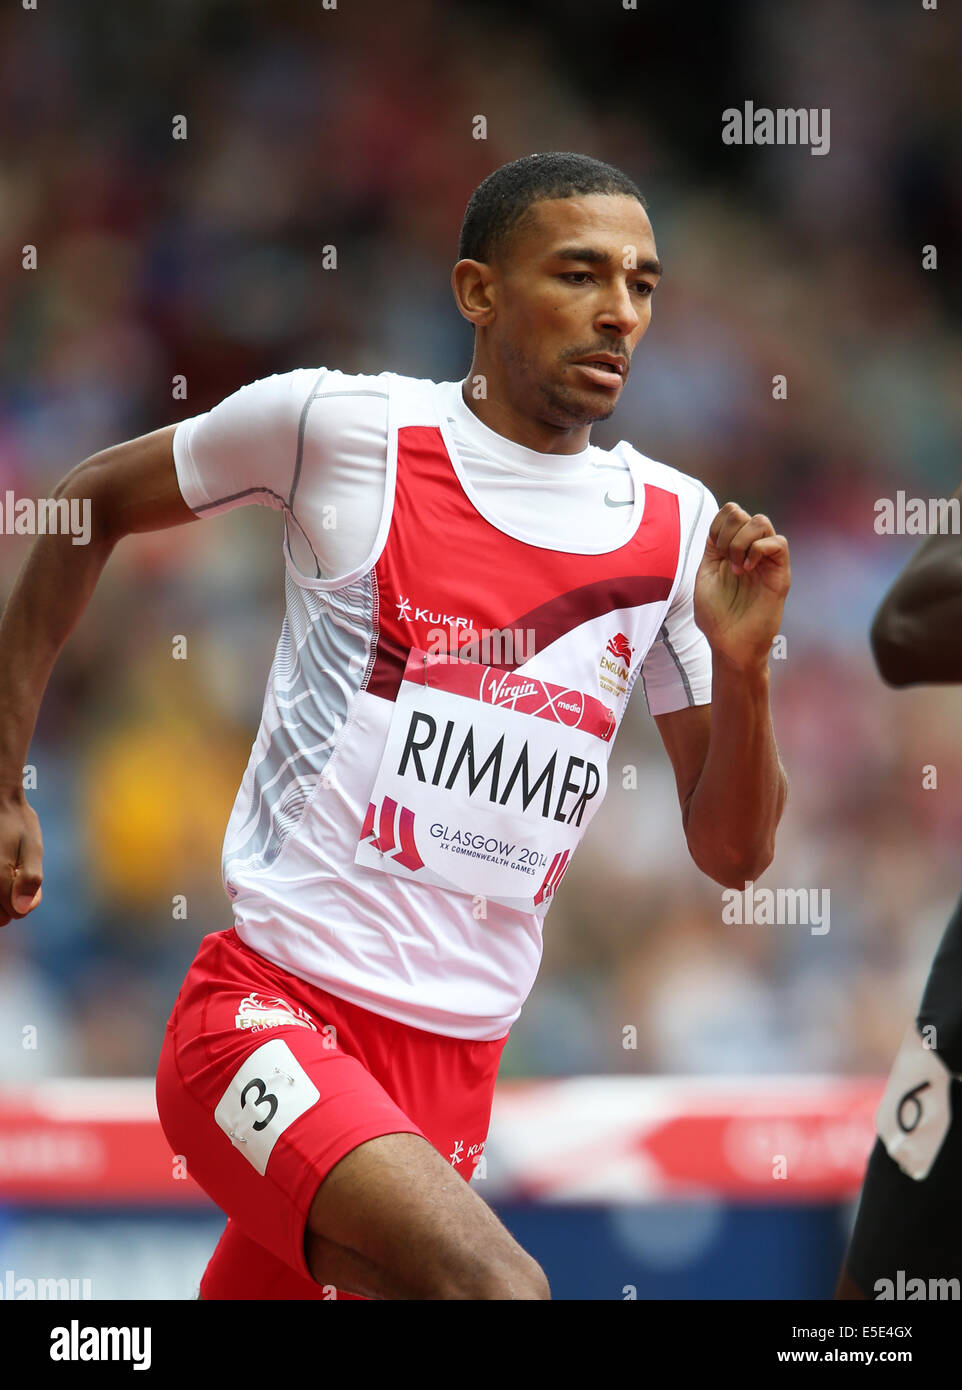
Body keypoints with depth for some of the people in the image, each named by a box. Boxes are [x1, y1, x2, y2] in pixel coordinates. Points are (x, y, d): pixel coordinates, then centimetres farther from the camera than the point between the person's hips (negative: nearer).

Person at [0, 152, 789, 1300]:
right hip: (270, 1015, -5)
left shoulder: (677, 528, 7)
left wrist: (741, 664, -10)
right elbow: (94, 505, 11)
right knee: (498, 1290, -31)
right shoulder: (341, 427, -5)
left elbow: (732, 853, 9)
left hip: (455, 1067, 5)